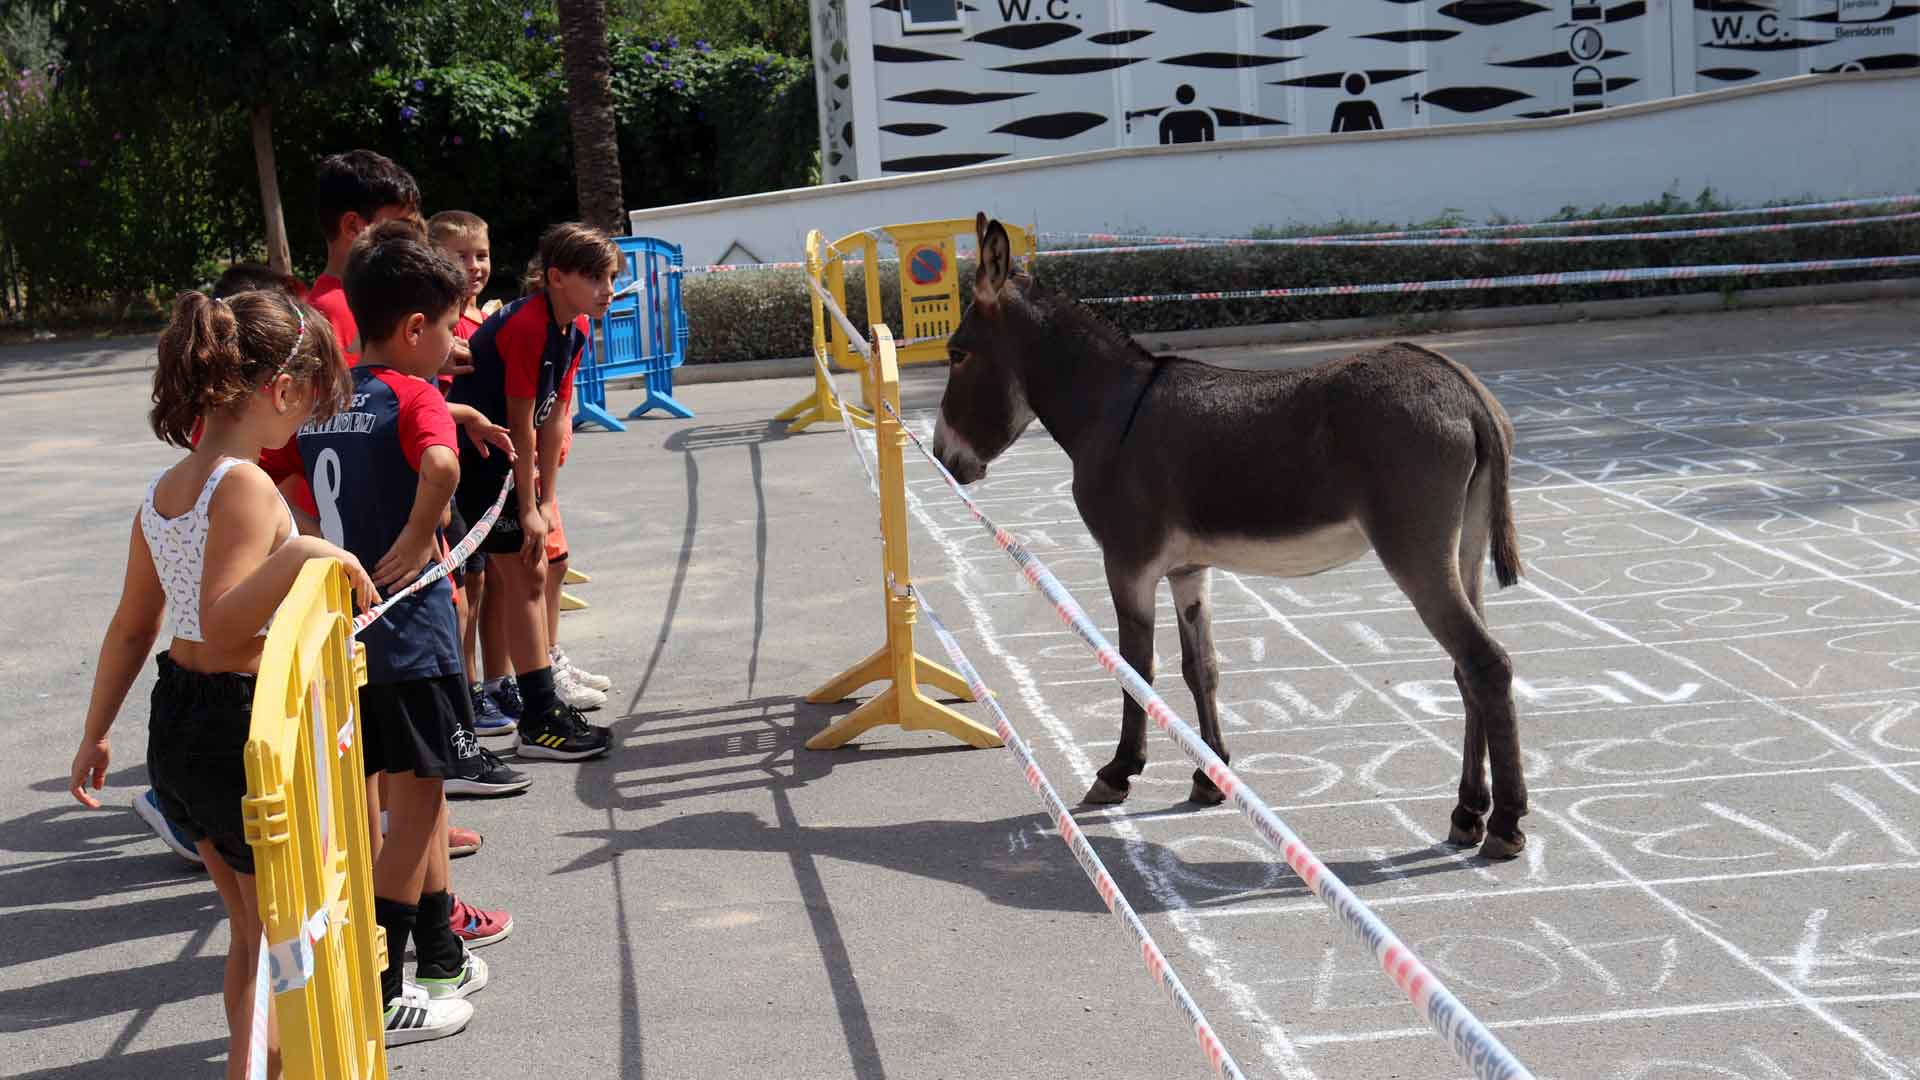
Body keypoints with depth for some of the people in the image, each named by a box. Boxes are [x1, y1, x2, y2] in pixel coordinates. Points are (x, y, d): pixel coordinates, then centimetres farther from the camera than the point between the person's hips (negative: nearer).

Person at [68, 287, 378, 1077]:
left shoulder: (163, 491, 6)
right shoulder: (247, 486, -19)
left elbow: (130, 627, 13)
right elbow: (222, 626, -28)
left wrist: (96, 735, 19)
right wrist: (301, 555, -33)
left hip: (175, 723, 9)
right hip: (246, 729, -9)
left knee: (249, 936, 25)